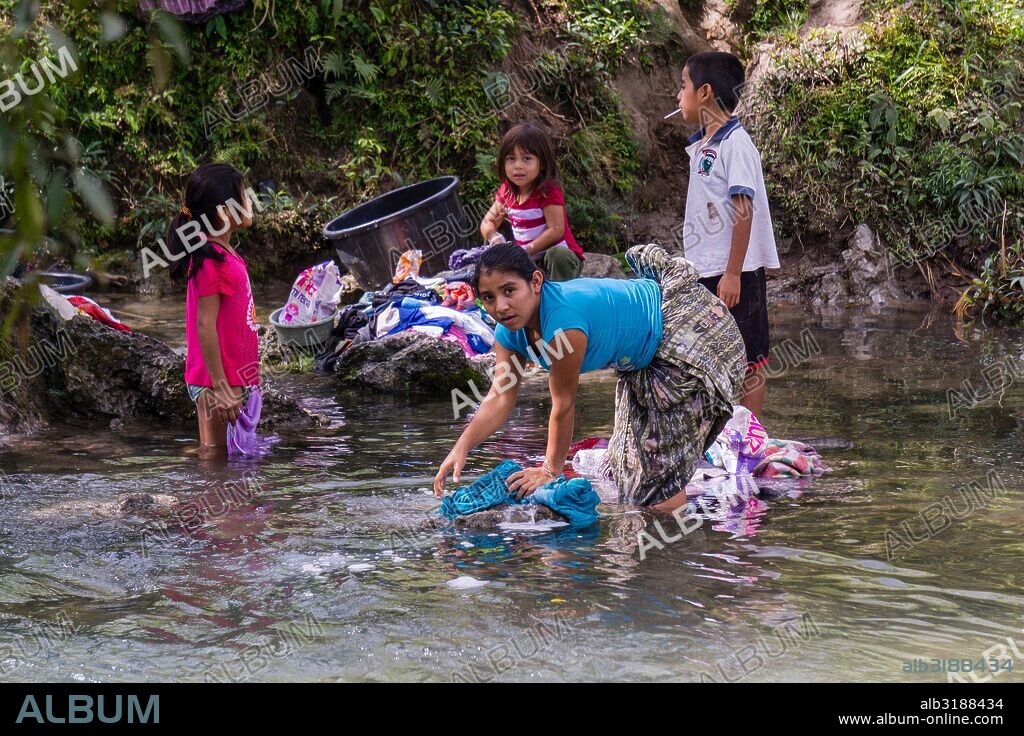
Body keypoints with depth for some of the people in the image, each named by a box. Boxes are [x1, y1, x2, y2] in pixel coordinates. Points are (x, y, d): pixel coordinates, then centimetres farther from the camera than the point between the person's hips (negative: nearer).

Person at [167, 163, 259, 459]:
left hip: (234, 377, 9)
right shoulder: (211, 261, -18)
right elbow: (205, 326, -21)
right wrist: (221, 387, -21)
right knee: (217, 456, -5)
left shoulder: (226, 255, 11)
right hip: (219, 380, -9)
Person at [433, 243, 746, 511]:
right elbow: (500, 400, -8)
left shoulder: (563, 322, -40)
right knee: (633, 455, 22)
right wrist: (461, 449, -22)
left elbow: (563, 406, -29)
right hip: (646, 358, 10)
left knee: (662, 461, -7)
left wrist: (551, 470, -17)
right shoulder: (509, 332, -12)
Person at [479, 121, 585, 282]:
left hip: (560, 254, -7)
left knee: (557, 256, -38)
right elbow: (488, 222, 9)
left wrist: (527, 250, -24)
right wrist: (494, 238, -14)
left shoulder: (548, 192, -19)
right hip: (529, 262, 7)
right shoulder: (506, 192, 2)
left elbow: (556, 230, -24)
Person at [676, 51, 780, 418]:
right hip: (703, 272, 9)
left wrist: (732, 274, -22)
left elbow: (744, 212, -19)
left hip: (733, 274, -9)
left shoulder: (736, 145, -14)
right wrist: (691, 267, 19)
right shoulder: (701, 146, 13)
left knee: (747, 362, -1)